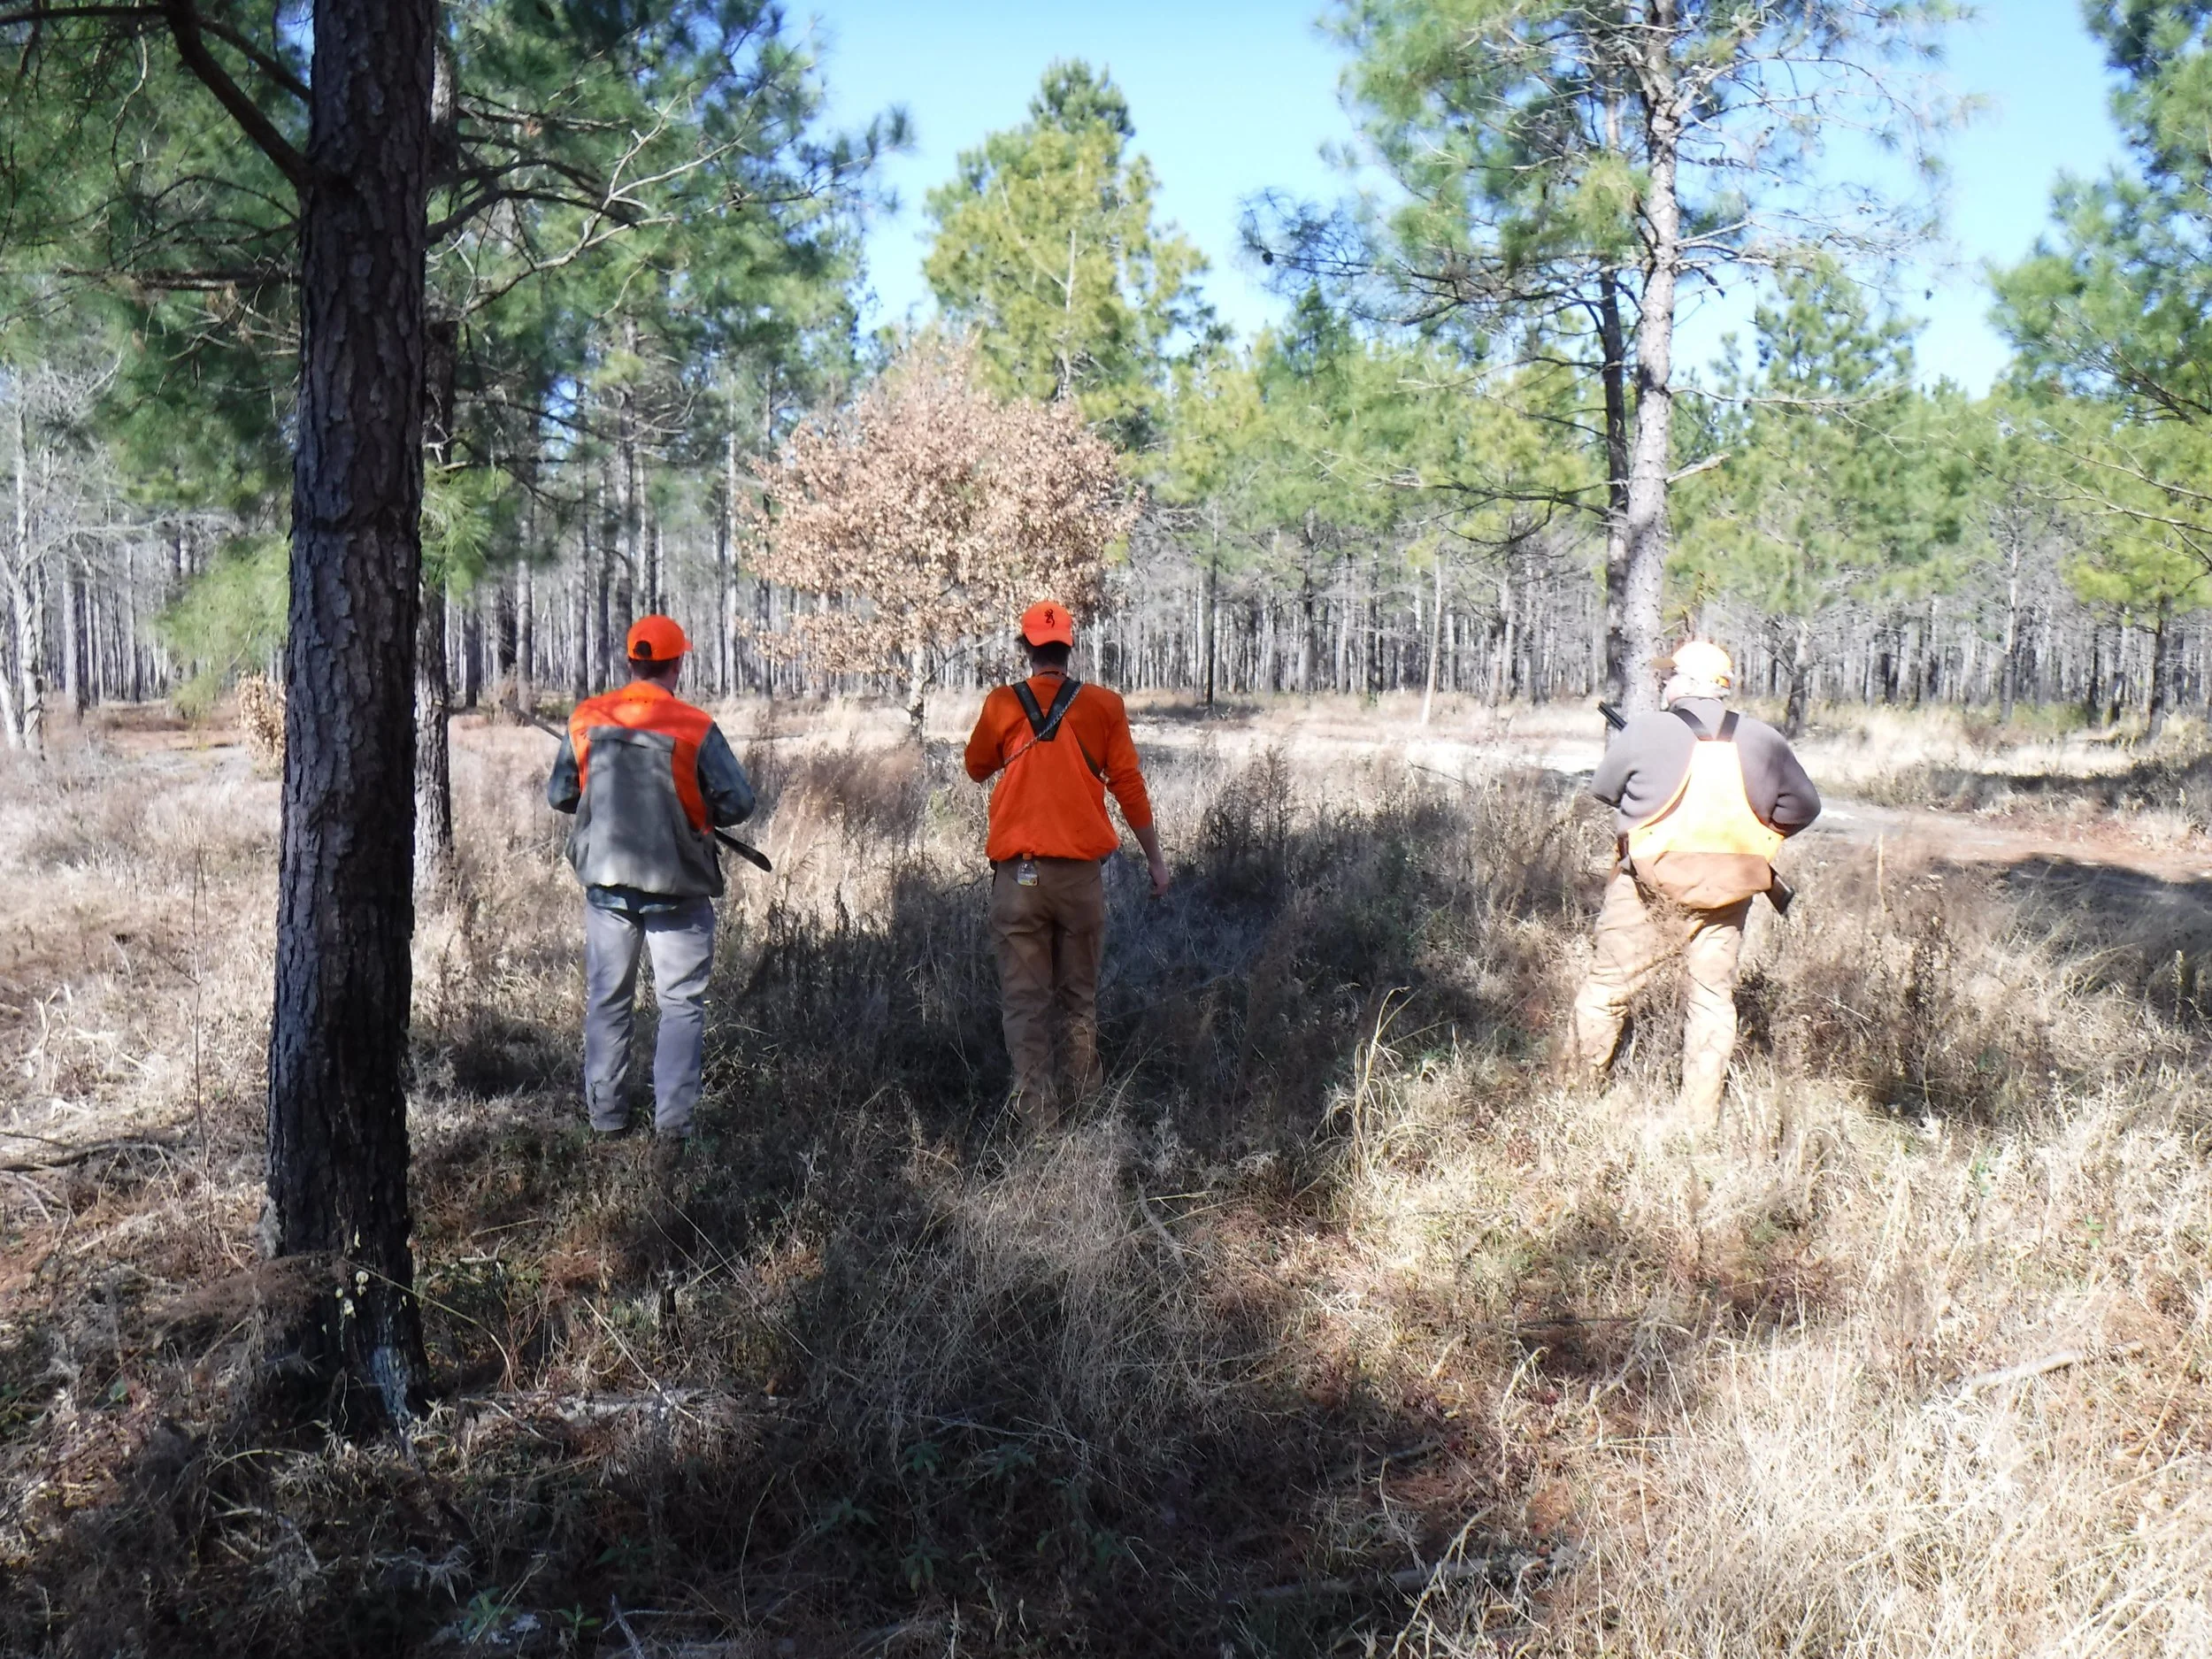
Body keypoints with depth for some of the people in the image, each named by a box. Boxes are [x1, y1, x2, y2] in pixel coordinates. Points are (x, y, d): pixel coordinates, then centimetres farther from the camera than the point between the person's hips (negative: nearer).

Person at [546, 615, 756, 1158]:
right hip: (677, 889, -3)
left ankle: (605, 1112, 27)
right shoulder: (695, 728, -15)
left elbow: (558, 795, 5)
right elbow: (739, 803, -12)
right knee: (681, 1004, 6)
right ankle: (671, 1123, -2)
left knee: (607, 998, 19)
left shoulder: (586, 720, -3)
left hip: (606, 881, 3)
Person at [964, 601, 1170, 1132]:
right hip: (1081, 873, 1)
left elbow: (977, 769, 18)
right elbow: (1129, 787, 3)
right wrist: (1155, 859, 10)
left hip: (1018, 875, -1)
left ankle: (1037, 1116, -4)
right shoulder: (1103, 706, 2)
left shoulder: (1001, 705, 2)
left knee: (1024, 1001, 2)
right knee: (1080, 998, 15)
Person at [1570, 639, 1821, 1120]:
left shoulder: (1645, 732, -10)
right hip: (1726, 898, 3)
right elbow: (1803, 806, 8)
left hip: (1651, 891, -3)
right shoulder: (1761, 741, 0)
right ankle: (1702, 1118, 17)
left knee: (1606, 990, 12)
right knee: (1714, 1001, 14)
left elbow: (1604, 789, 4)